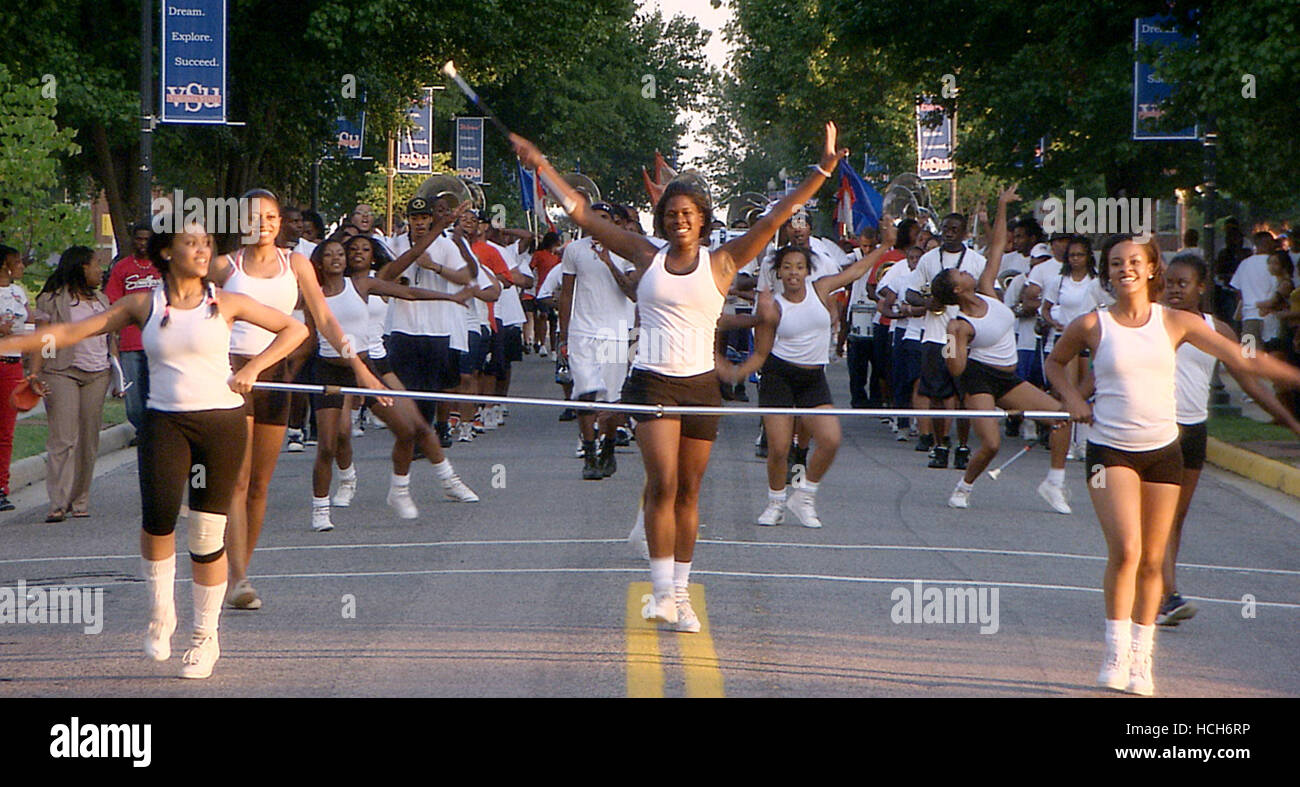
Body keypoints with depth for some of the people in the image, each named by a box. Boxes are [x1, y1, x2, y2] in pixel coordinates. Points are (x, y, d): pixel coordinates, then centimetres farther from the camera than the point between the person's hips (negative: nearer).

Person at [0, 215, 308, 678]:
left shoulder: (225, 303, 6)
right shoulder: (143, 305, 7)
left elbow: (294, 329, 12)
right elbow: (73, 331, 6)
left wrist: (253, 368, -1)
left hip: (221, 418, 0)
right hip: (164, 419, 0)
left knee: (208, 532, 1)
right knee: (159, 512, -22)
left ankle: (205, 637, 16)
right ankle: (160, 616, 0)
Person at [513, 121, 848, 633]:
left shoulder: (721, 262, 4)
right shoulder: (647, 257, 7)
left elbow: (773, 220, -1)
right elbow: (582, 213, 11)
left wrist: (821, 172, -8)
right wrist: (541, 166, 11)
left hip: (701, 384, 1)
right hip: (651, 380, -1)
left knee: (688, 492, 6)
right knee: (663, 483, -14)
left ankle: (680, 594, 13)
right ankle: (663, 591, -12)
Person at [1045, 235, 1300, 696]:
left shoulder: (1175, 323, 4)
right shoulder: (1092, 325, 0)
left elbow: (1241, 358, 4)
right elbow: (1055, 363, 19)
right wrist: (1073, 399, 2)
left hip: (1162, 450, 2)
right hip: (1110, 449, -2)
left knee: (1152, 561, 4)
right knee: (1125, 550, -18)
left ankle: (1141, 659, 16)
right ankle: (1116, 651, -5)